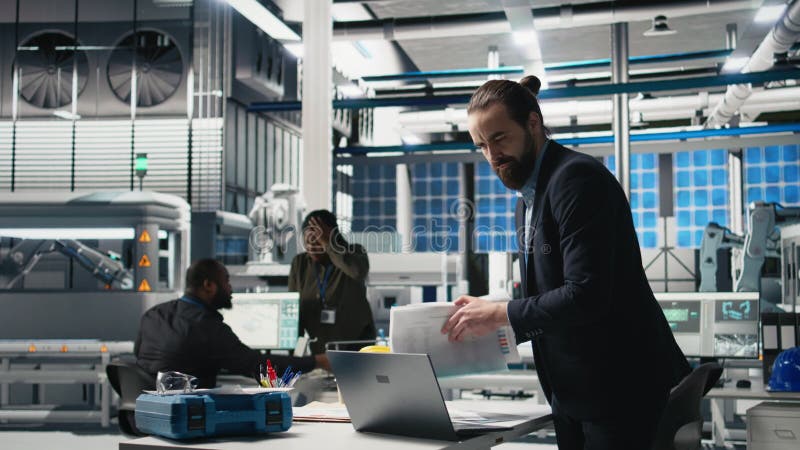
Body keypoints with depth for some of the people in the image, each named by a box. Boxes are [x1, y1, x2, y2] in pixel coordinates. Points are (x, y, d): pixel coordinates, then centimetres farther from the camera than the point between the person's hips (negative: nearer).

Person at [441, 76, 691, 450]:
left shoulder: (577, 177, -16)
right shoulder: (527, 200, 14)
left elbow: (585, 295, -25)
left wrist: (500, 314, -17)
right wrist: (486, 315, 2)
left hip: (620, 387, -9)